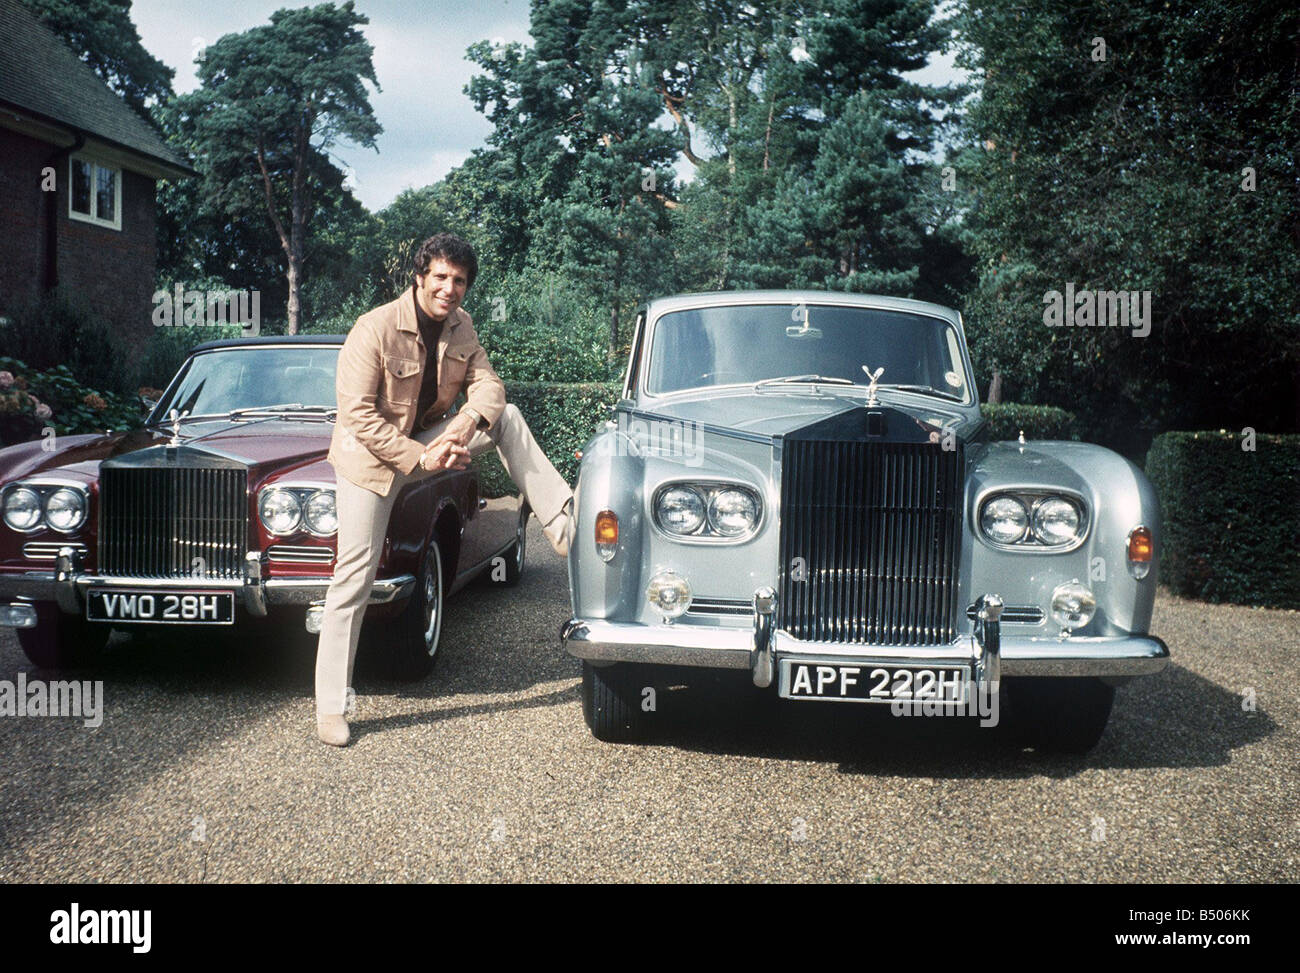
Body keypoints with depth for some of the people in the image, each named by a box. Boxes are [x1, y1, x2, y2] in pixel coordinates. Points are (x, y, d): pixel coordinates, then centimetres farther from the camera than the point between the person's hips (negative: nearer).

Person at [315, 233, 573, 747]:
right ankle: (330, 708, 1)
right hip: (372, 454, -5)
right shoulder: (375, 329, -22)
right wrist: (420, 459, -27)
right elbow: (358, 416, -24)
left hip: (428, 439, 6)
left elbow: (488, 383, -5)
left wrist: (469, 421, -28)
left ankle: (564, 528, -9)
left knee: (507, 418, -11)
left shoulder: (459, 325, -3)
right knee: (355, 579, -7)